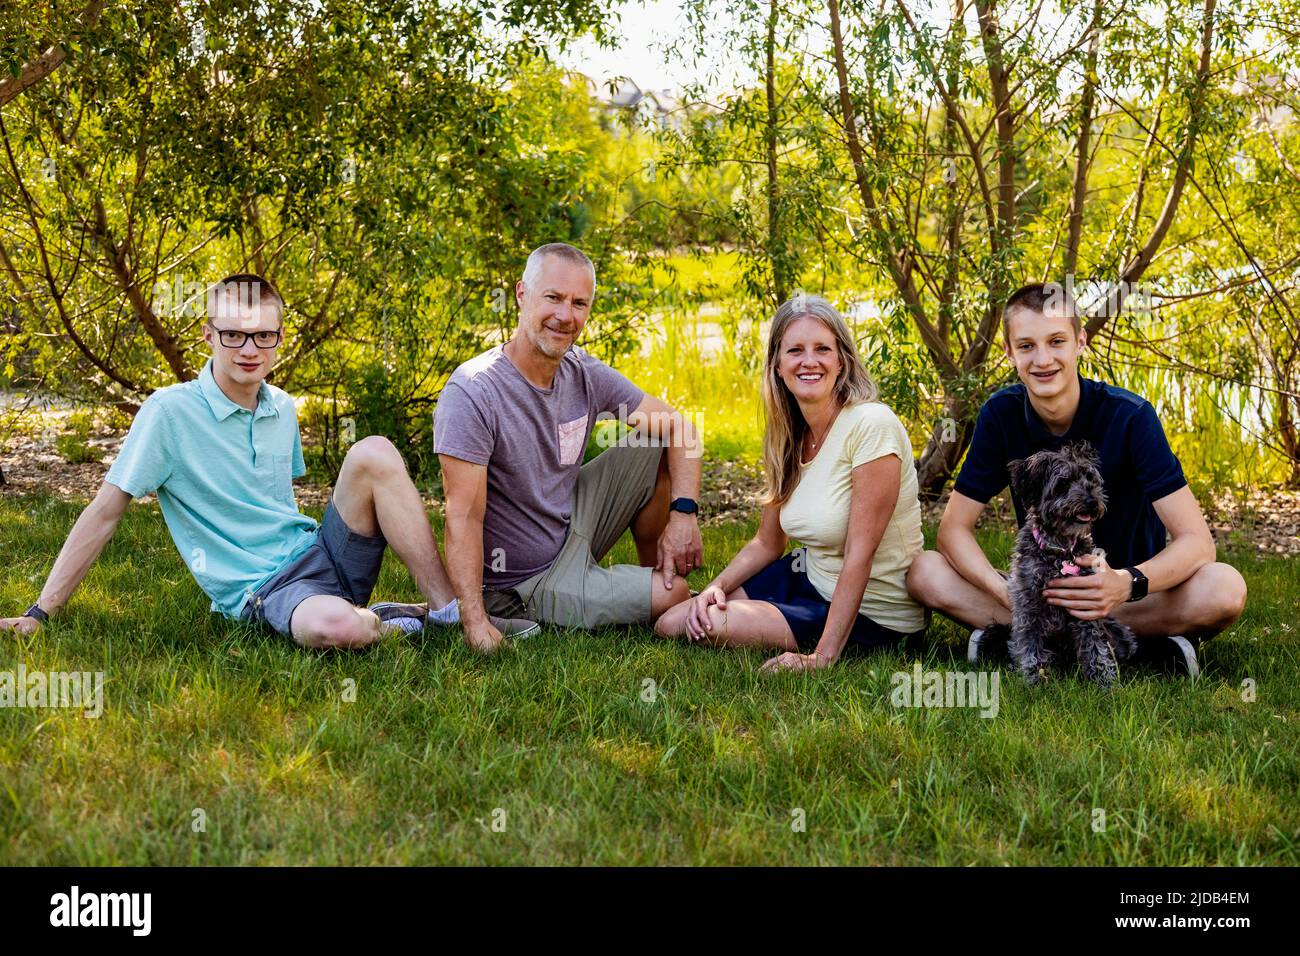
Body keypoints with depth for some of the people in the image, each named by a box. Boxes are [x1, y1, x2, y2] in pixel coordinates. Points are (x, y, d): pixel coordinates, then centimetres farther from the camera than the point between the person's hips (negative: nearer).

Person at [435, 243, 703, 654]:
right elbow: (464, 517, -28)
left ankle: (655, 571, 16)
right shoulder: (471, 393, -25)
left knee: (657, 440, 1)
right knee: (674, 596, -20)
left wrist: (683, 512, -12)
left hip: (572, 528, 7)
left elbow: (677, 425, 3)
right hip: (522, 584, -7)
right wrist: (475, 622, -37)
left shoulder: (584, 374, -4)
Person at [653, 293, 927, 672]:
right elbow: (767, 543, 9)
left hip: (870, 613, -7)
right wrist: (716, 586, -11)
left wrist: (822, 658, -27)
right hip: (809, 578, 7)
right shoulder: (790, 436, 1)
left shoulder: (871, 425, -23)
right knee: (673, 624, -4)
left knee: (715, 626, -20)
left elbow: (860, 552, -25)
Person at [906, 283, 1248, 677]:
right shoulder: (1000, 415, -9)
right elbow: (954, 526, -9)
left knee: (1224, 588, -32)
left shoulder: (1130, 416, -17)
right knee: (926, 574, -22)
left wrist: (1127, 584, -42)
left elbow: (1196, 541, -21)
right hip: (1038, 588, 2)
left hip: (1126, 591, -2)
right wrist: (1006, 593, -29)